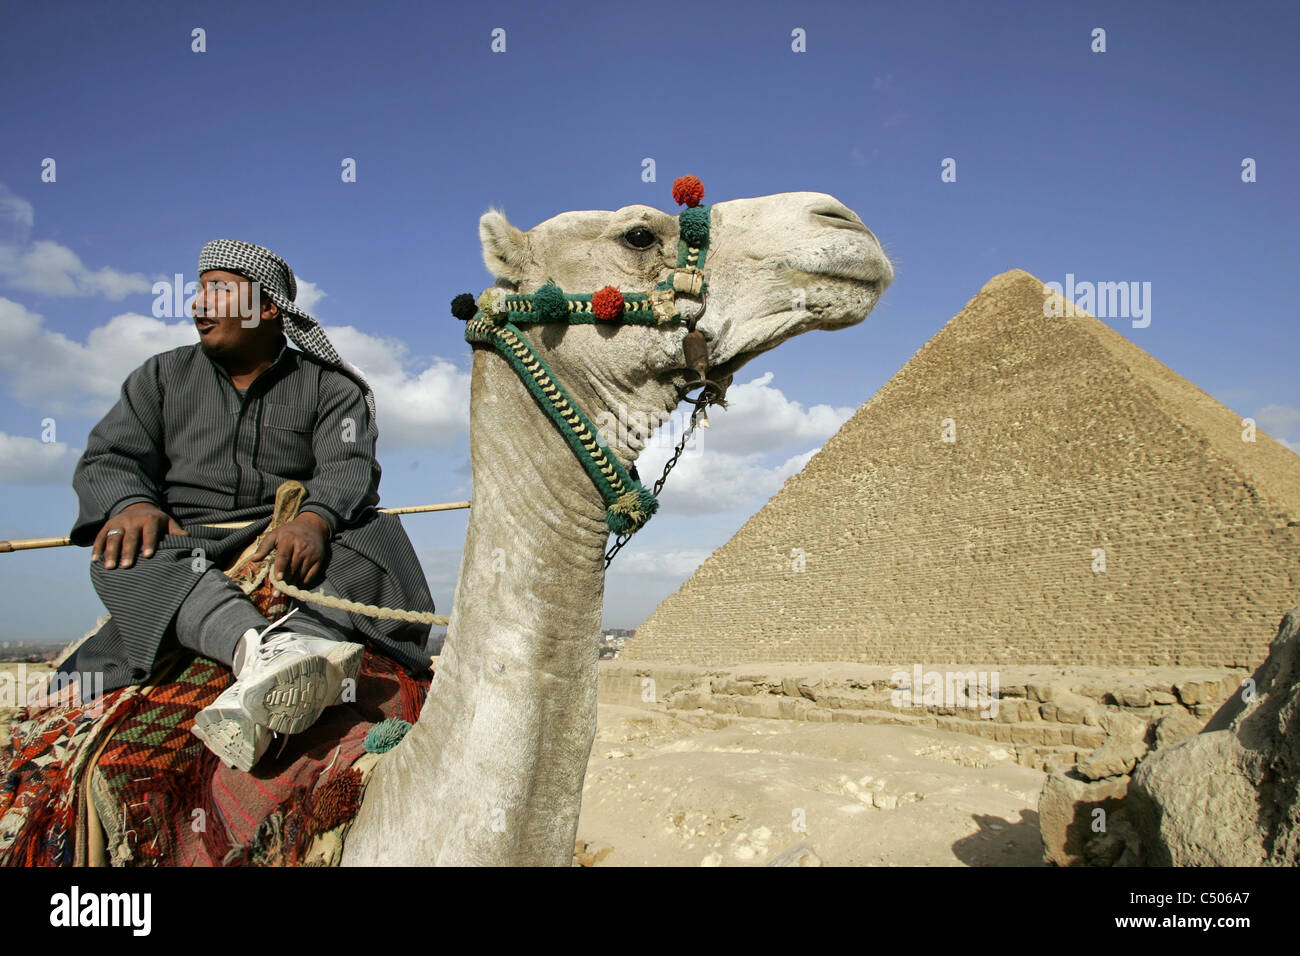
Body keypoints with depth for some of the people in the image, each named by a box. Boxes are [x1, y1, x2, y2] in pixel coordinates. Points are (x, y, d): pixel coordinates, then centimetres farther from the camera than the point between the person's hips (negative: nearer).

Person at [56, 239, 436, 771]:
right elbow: (107, 460, 5)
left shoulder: (330, 387, 9)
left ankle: (270, 685, -55)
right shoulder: (163, 377, 17)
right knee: (124, 547, -30)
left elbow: (348, 468, -8)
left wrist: (315, 519, -32)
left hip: (287, 553, -1)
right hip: (181, 559, 2)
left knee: (374, 537, -29)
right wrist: (131, 504, -21)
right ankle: (260, 648, -57)